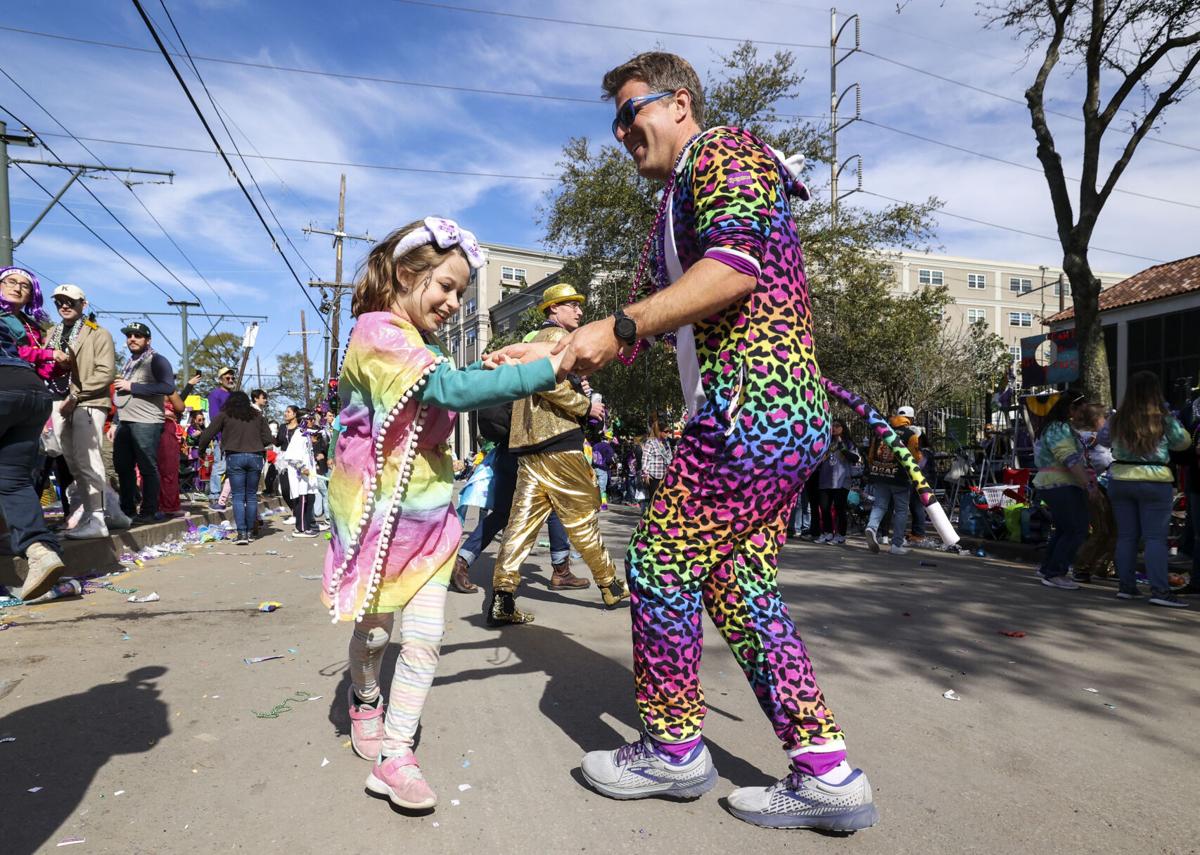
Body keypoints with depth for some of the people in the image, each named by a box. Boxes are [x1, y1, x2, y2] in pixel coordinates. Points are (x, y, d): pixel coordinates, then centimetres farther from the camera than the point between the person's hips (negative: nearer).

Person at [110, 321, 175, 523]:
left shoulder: (156, 360, -4)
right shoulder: (128, 363, 23)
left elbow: (168, 387, -20)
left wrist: (132, 386, -16)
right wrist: (115, 423, 24)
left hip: (146, 423, -9)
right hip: (124, 423, 9)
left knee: (147, 468, -6)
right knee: (123, 467, 11)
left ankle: (149, 512, 0)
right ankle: (127, 510, 21)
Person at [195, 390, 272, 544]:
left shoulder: (225, 415, 7)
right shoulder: (258, 415, 14)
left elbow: (207, 435, 6)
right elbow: (268, 439, 10)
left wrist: (201, 450, 23)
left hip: (235, 457, -2)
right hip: (255, 457, 2)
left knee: (238, 496, -1)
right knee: (251, 495, 10)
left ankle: (242, 533, -10)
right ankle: (250, 531, 13)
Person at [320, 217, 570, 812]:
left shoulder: (416, 346, 13)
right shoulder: (379, 333, -18)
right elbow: (452, 391, -31)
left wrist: (488, 368, -3)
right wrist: (546, 371, -33)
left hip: (425, 512, 7)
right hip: (378, 512, -7)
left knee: (424, 635, -1)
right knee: (374, 630, 13)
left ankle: (393, 755, 10)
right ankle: (365, 705, 42)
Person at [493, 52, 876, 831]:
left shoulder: (724, 151, -1)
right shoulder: (676, 209, 28)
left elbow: (736, 266, -19)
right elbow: (647, 317, 28)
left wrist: (617, 327, -18)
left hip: (753, 410, -10)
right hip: (783, 418, 10)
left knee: (662, 568, -2)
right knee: (740, 590, 9)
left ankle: (674, 750, 16)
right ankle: (827, 774, 15)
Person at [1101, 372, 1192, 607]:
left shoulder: (1117, 419, 0)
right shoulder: (1163, 419, -9)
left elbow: (1102, 439, 16)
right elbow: (1183, 443, 5)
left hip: (1119, 480, 3)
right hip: (1154, 481, -3)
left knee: (1126, 535, 10)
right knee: (1156, 537, 0)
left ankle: (1126, 586, 14)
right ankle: (1159, 590, -4)